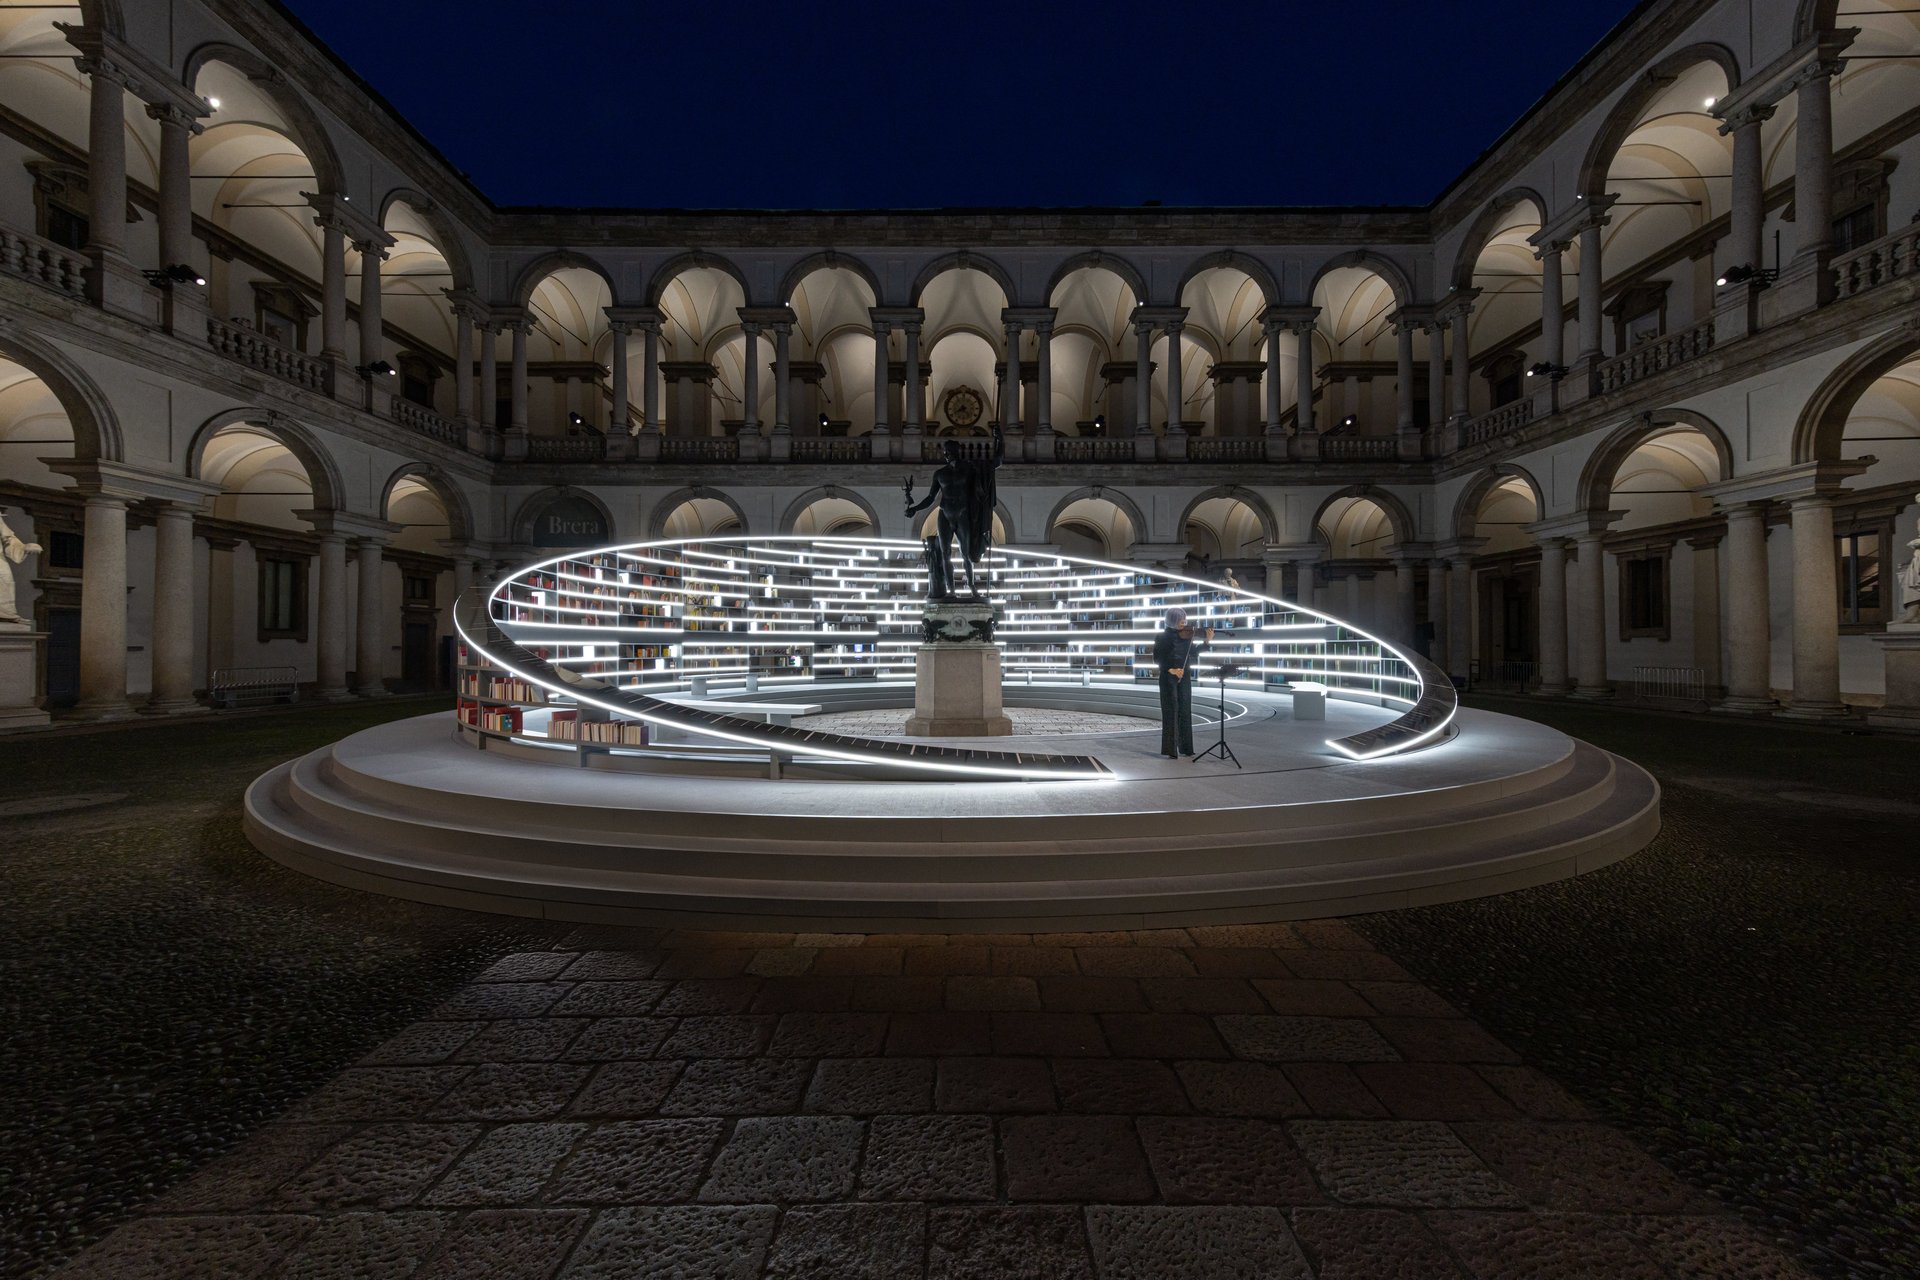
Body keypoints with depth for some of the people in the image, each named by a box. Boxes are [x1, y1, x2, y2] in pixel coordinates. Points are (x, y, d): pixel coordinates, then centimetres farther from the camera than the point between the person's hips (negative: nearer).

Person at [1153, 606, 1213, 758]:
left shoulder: (1186, 635, 6)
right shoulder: (1162, 637, -8)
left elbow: (1194, 652, 7)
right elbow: (1157, 659, -11)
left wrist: (1206, 641, -5)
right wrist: (1170, 669, -23)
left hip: (1184, 677, 5)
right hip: (1169, 677, -5)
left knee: (1185, 711, 8)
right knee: (1171, 712, -5)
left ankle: (1185, 747, 16)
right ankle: (1171, 750, -2)